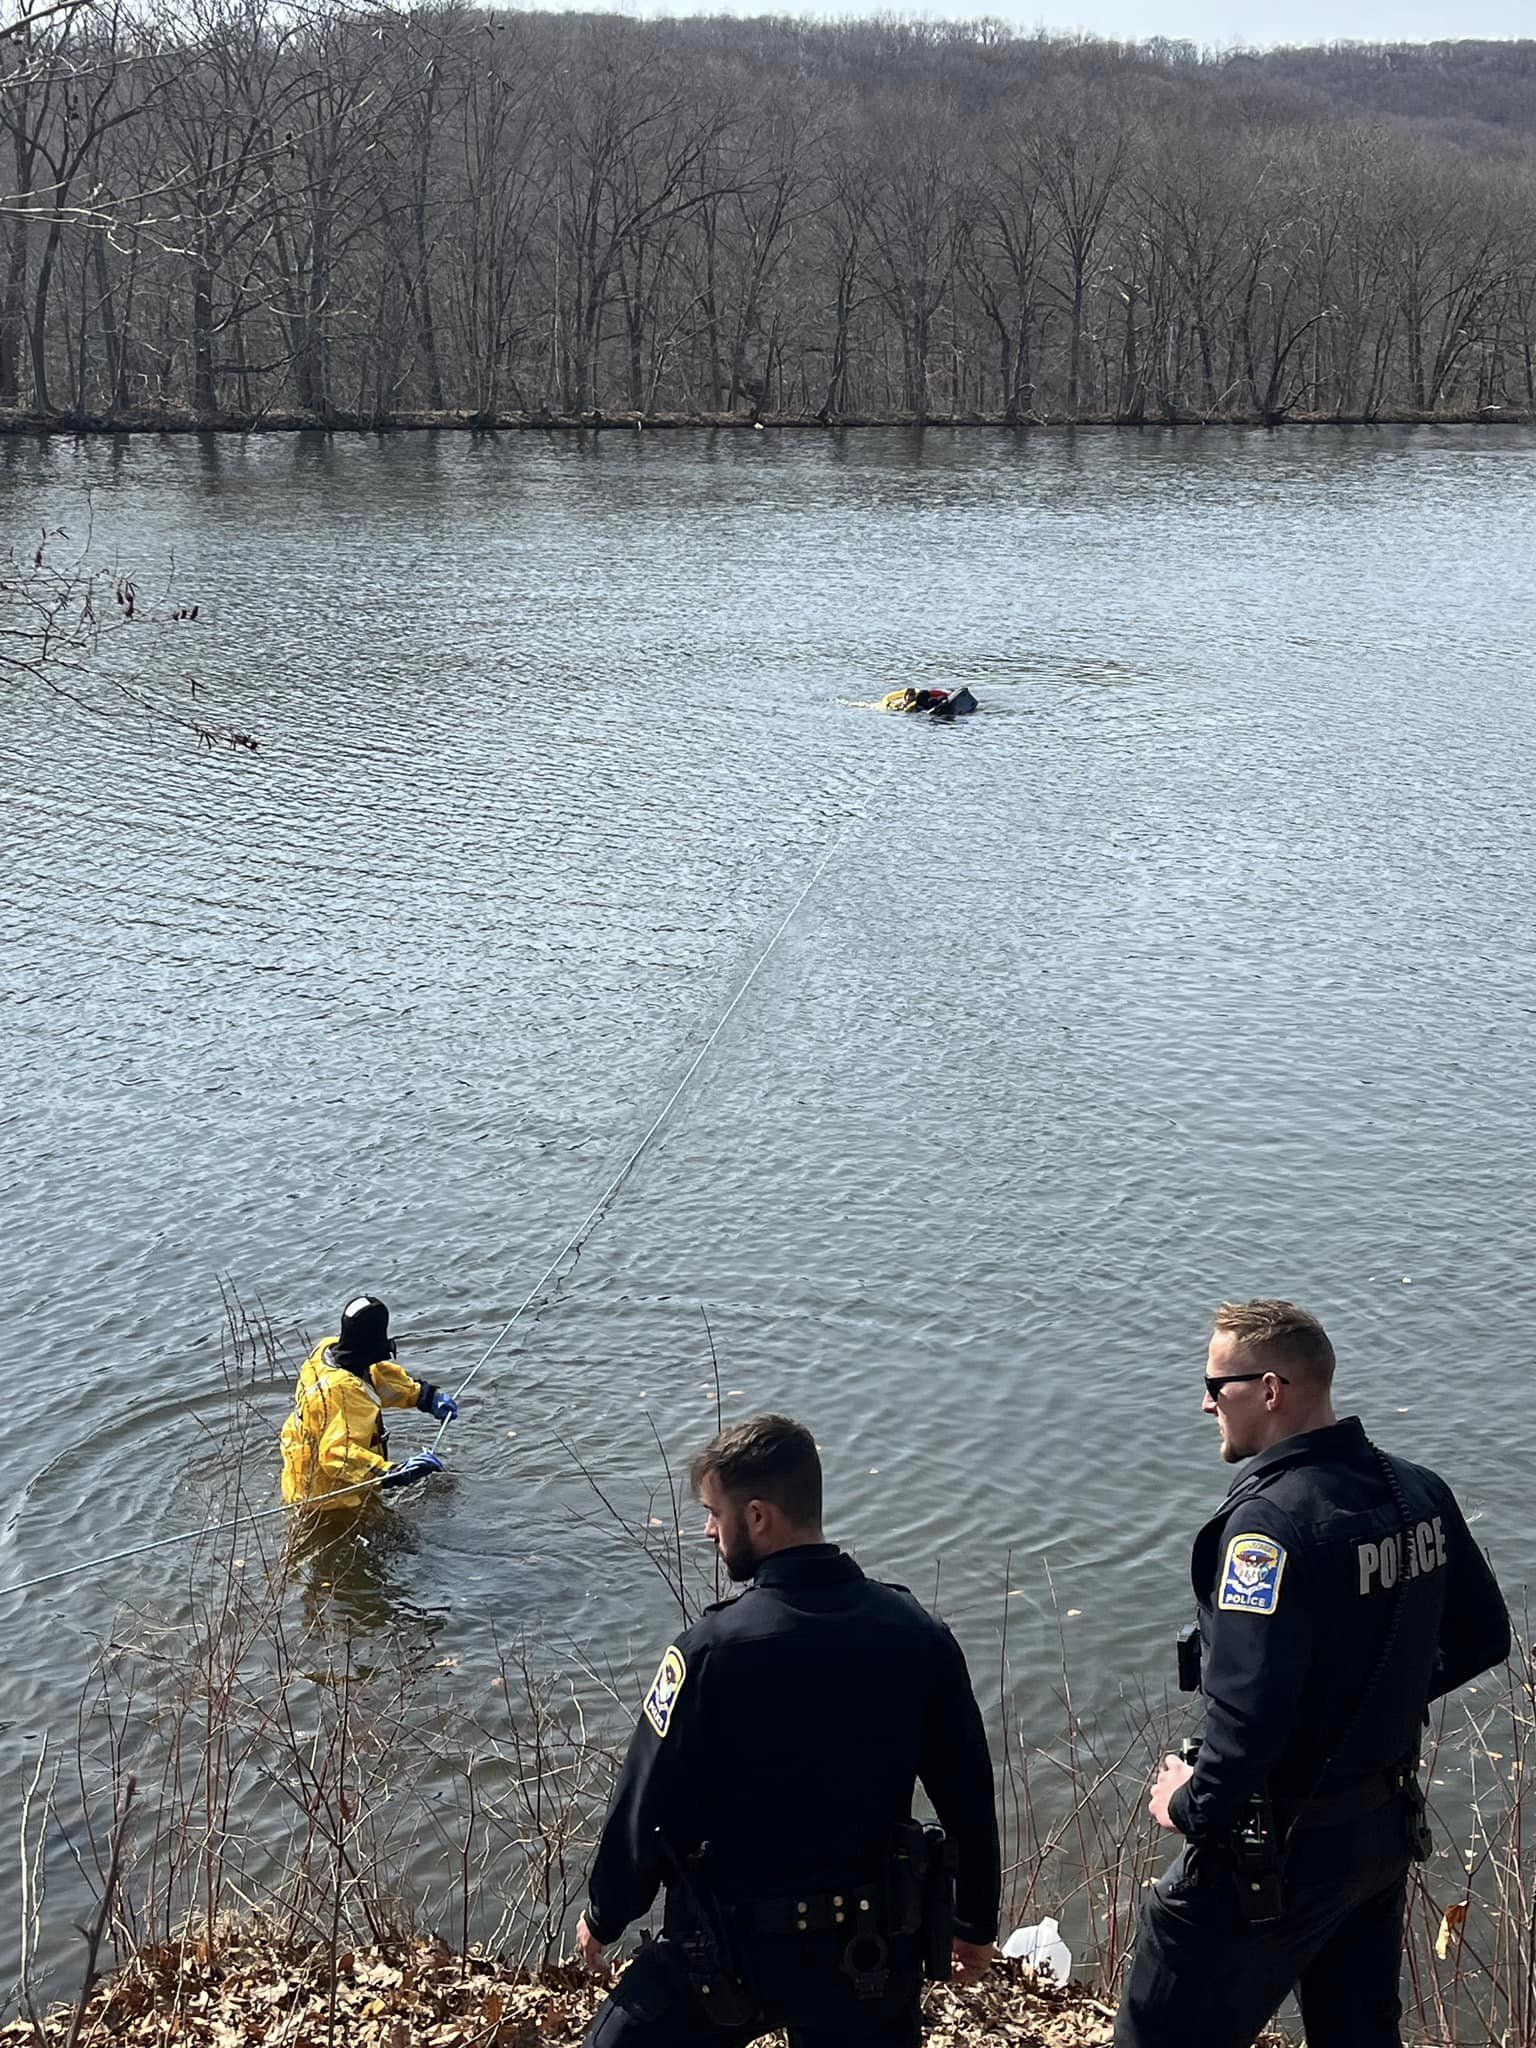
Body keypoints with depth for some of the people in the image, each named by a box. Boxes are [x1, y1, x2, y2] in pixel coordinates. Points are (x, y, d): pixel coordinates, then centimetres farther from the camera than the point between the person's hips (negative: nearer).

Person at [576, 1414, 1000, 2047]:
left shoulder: (712, 1650, -21)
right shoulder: (919, 1634, -7)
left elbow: (647, 1803, -12)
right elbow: (968, 1796, 2)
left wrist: (603, 1916, 6)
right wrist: (977, 1924, 16)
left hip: (731, 1946, -4)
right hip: (873, 1948, 4)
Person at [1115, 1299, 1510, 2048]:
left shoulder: (1270, 1519, -25)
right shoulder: (1418, 1492, 0)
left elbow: (1250, 1710, -30)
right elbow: (1481, 1638, 12)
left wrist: (1192, 1805, -15)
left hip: (1282, 1848, -8)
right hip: (1387, 1824, 8)